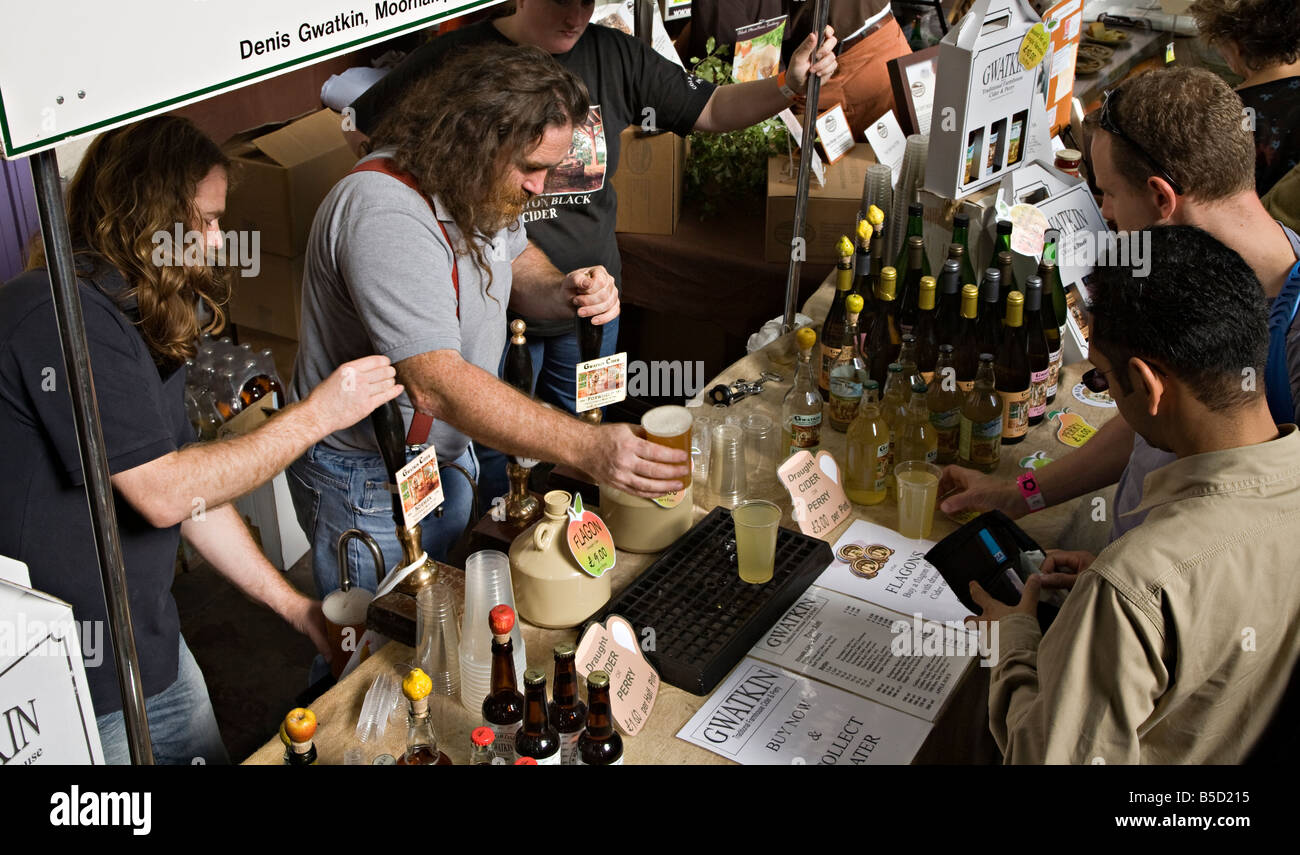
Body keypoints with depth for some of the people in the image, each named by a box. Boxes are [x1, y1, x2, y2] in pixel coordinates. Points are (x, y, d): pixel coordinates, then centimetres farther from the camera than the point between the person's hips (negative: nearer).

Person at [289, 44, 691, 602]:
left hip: (446, 450, 8)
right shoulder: (384, 214, -35)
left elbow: (515, 260, 13)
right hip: (368, 483, -8)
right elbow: (435, 383, -42)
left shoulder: (483, 188, -6)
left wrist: (563, 292, -12)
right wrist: (587, 447, -48)